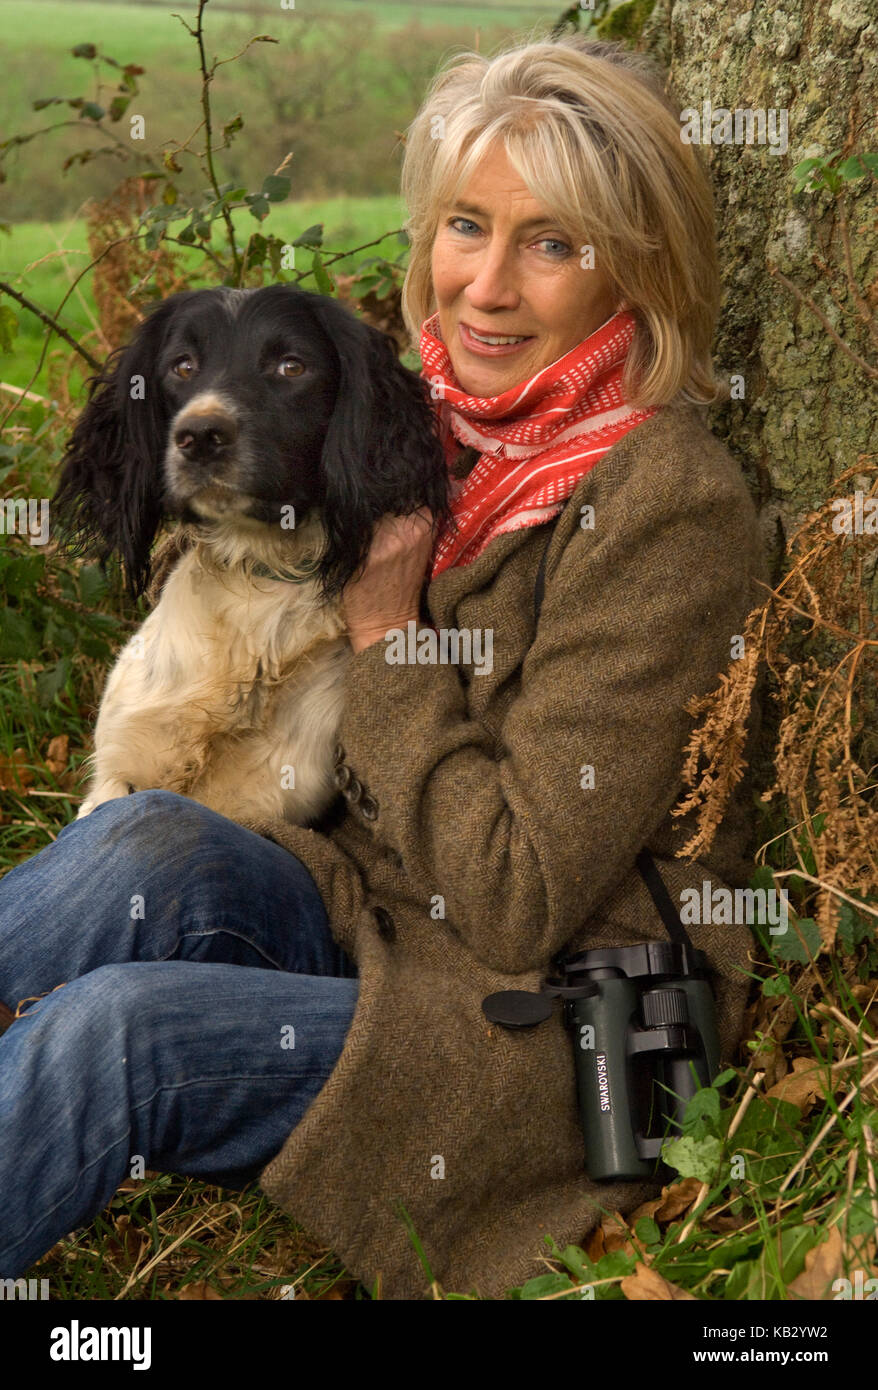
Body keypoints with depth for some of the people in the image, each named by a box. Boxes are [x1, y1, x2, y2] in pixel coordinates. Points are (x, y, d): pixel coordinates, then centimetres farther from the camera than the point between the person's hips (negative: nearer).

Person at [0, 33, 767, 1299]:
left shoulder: (668, 507, -18)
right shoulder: (456, 425, 6)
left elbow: (520, 899, -20)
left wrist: (387, 639, -13)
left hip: (556, 1032, -7)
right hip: (370, 923, 7)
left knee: (110, 1033, -28)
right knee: (146, 843, -25)